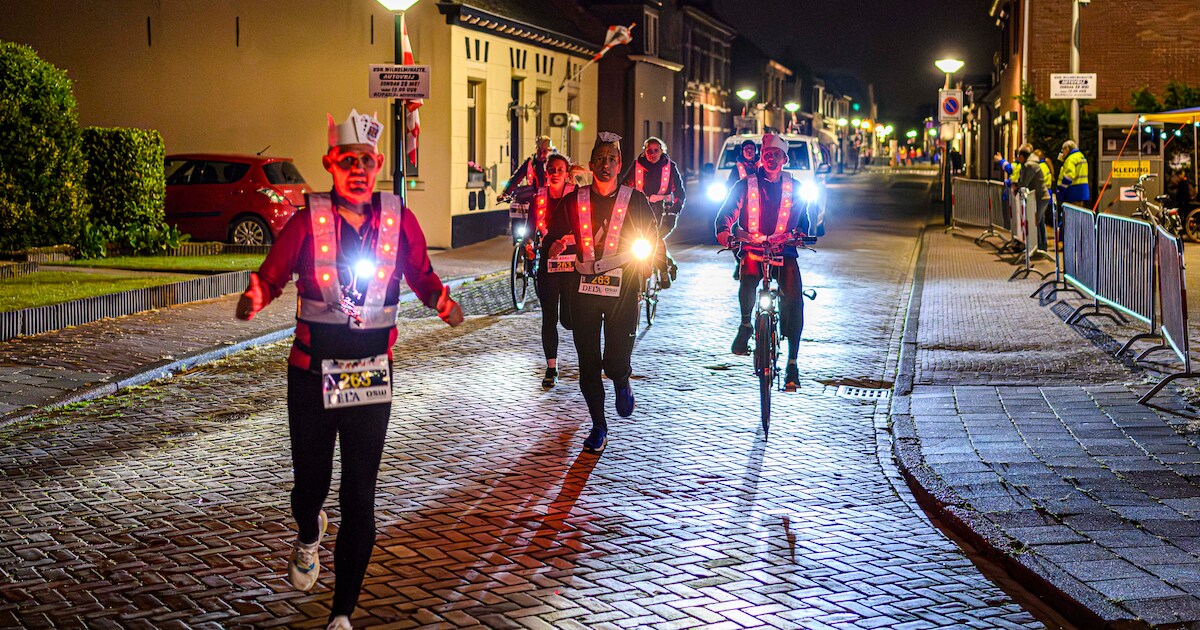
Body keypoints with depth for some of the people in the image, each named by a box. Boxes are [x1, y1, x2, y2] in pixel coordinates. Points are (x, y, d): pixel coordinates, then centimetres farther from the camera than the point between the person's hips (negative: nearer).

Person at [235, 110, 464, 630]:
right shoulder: (309, 220, -7)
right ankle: (309, 537, 50)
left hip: (372, 377, 1)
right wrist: (253, 299, -27)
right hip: (311, 374, -1)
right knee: (310, 485, 9)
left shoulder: (398, 218, -2)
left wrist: (444, 303, -13)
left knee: (359, 498, 0)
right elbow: (272, 273, -5)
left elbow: (421, 274, 8)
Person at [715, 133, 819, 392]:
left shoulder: (794, 187, 13)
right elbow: (725, 215, 3)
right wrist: (725, 235, -18)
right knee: (748, 283, -33)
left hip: (784, 252, 1)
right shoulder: (746, 185, 7)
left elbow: (803, 220, 17)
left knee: (794, 297, -21)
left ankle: (792, 363, -15)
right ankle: (746, 323, 1)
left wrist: (800, 234, -5)